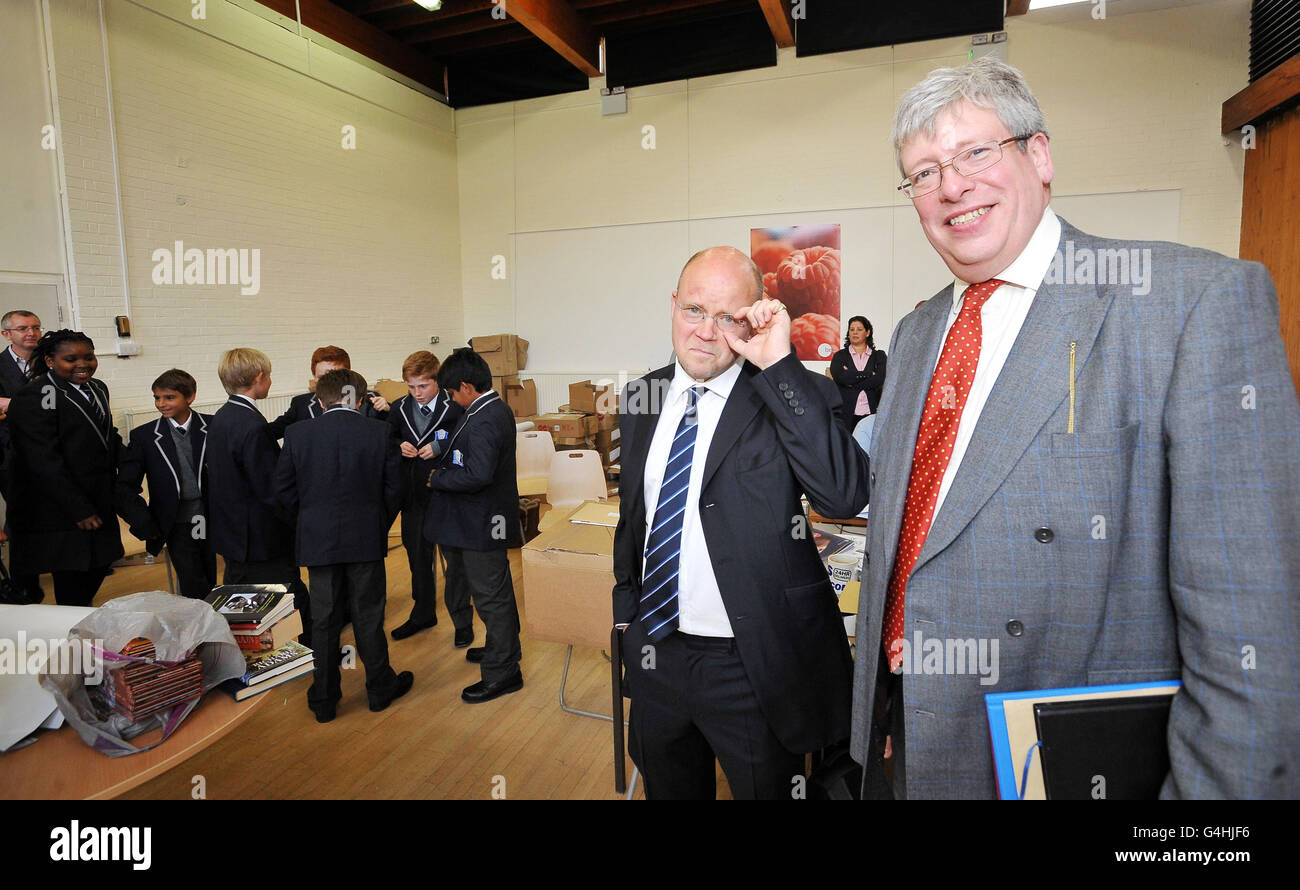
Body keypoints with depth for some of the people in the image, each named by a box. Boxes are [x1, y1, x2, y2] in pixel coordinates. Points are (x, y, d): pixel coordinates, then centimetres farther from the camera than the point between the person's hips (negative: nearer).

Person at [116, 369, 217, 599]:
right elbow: (125, 487, 2)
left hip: (212, 522, 1)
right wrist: (145, 525, -6)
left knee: (211, 583, 10)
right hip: (177, 527, 0)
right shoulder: (143, 436, 0)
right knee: (195, 594, -5)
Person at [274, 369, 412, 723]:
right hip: (366, 539, -1)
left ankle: (324, 700, 24)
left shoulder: (297, 434, -4)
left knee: (324, 621, 12)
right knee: (368, 617, 11)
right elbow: (393, 488, -4)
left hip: (318, 540, 1)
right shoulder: (379, 432, -7)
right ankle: (380, 688, 27)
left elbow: (284, 490, 2)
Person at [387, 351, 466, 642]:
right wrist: (399, 446, -8)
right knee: (418, 558, 19)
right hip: (413, 495, 5)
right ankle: (423, 614, 39)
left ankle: (462, 621, 23)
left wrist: (440, 447, -23)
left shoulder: (455, 407, -13)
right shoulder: (400, 408, 3)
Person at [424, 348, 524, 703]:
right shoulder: (497, 409, 8)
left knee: (490, 596, 1)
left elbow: (478, 475, -30)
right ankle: (505, 648, 41)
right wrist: (442, 456, 7)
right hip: (489, 517, 10)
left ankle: (502, 672, 14)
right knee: (496, 591, 23)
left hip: (483, 523, -10)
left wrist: (438, 477, -16)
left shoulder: (483, 420, -23)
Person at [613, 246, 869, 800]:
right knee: (666, 788, 25)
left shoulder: (792, 394, -13)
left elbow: (845, 495, -30)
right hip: (654, 652, 5)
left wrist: (779, 364, -29)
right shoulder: (641, 397, 2)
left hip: (753, 666, -5)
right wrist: (625, 606, 13)